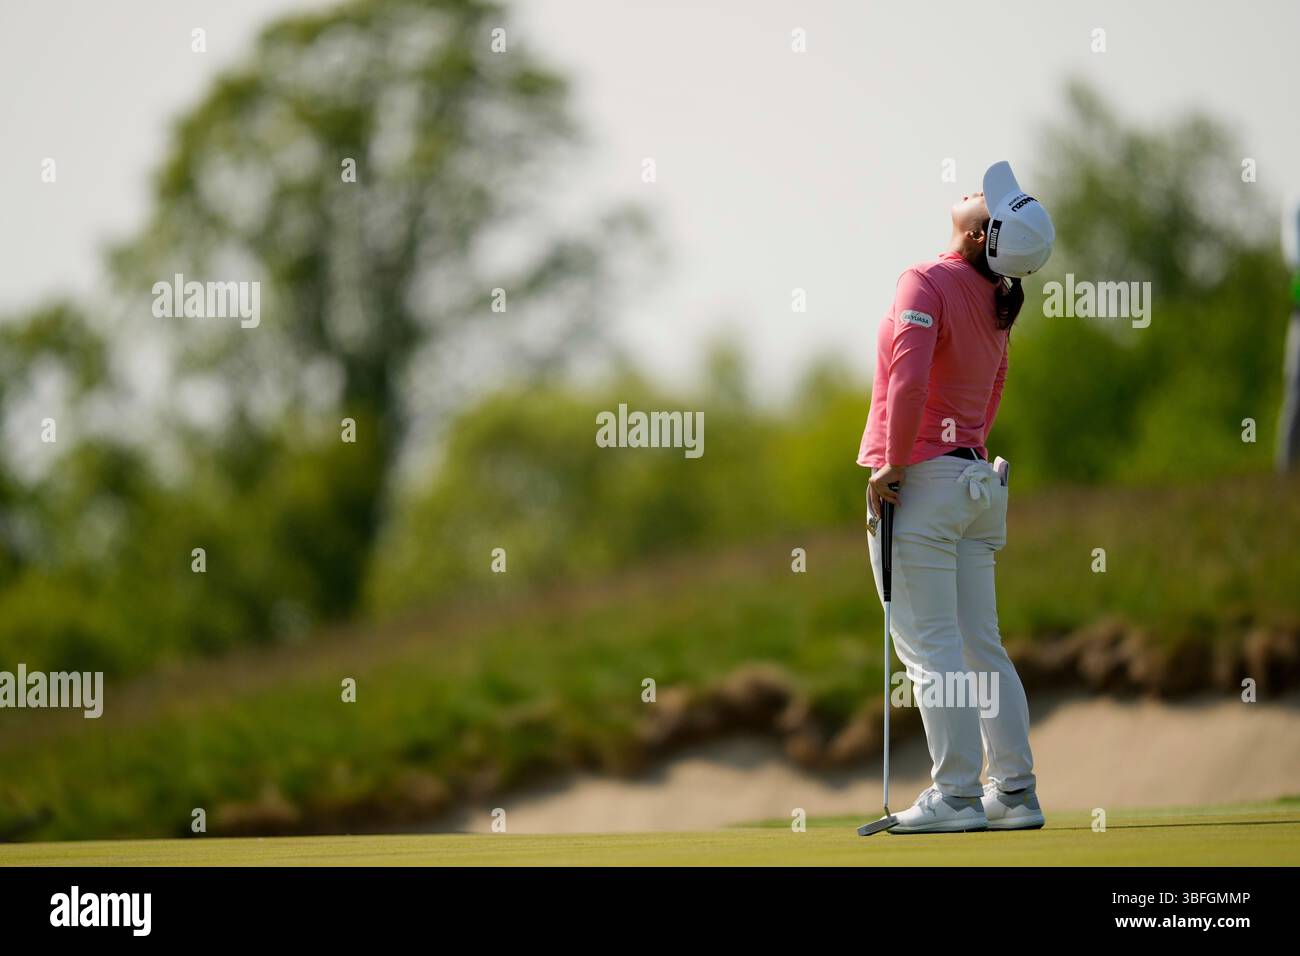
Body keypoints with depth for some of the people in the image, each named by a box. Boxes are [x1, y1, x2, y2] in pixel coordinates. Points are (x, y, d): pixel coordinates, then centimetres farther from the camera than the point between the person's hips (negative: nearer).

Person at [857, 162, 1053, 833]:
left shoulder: (927, 282, -13)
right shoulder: (997, 300, 11)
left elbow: (908, 380, -24)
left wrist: (893, 466, -16)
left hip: (920, 477, -8)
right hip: (979, 481, 8)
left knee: (929, 649, -6)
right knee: (981, 647, 11)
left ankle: (955, 795, -8)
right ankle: (1015, 792, 11)